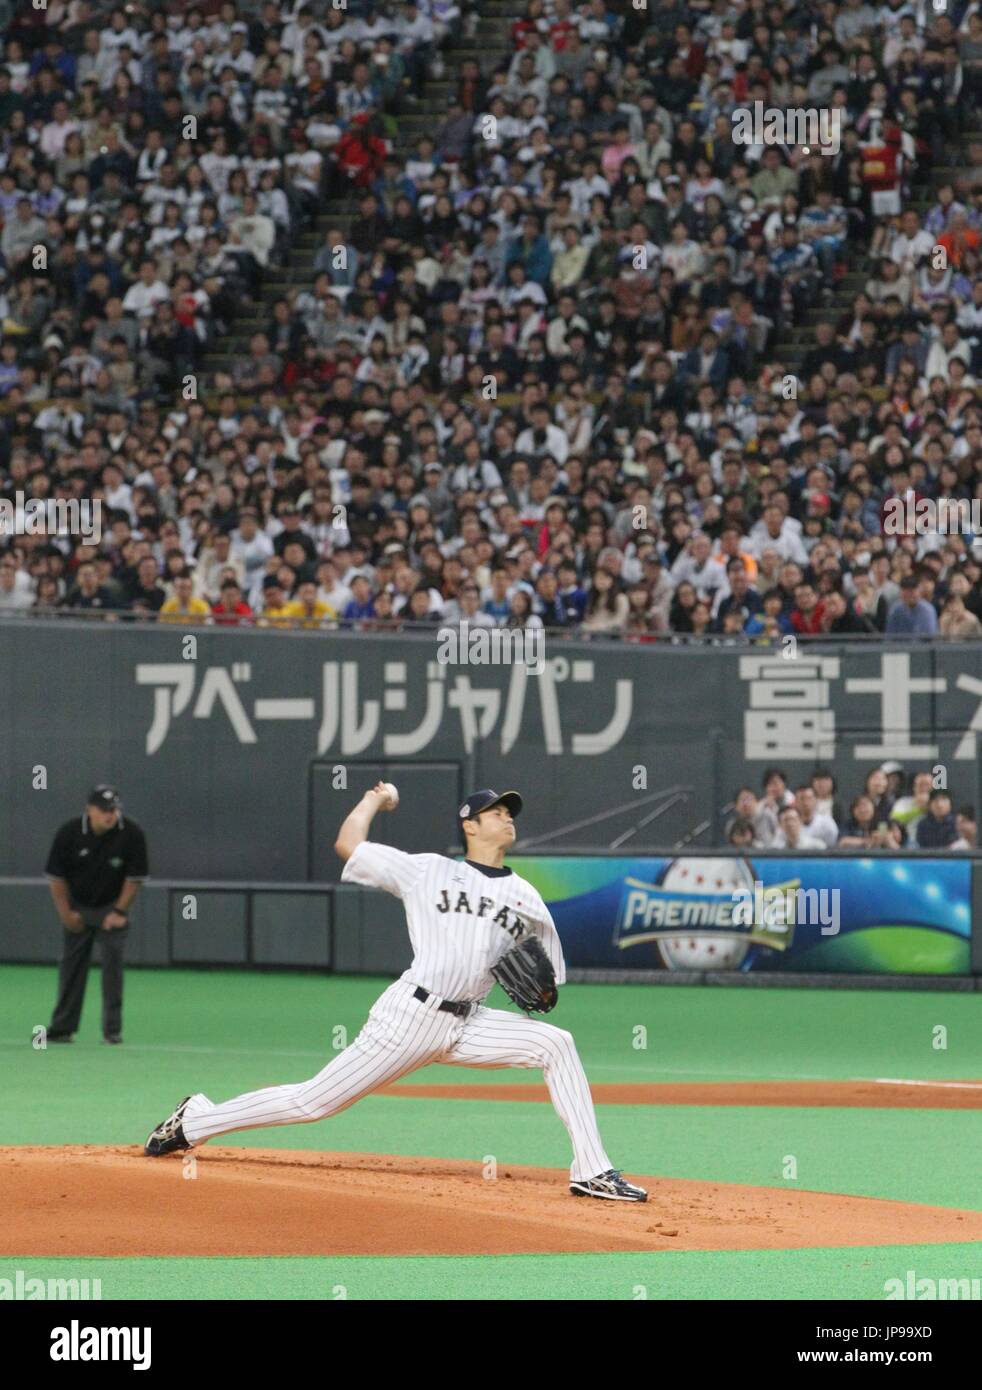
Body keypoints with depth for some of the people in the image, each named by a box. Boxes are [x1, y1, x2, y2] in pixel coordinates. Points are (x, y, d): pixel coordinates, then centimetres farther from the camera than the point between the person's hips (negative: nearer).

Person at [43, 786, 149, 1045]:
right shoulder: (69, 833, -16)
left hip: (112, 909, -1)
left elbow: (134, 878, -8)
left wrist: (119, 912, -10)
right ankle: (62, 1028, 8)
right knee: (71, 964, 2)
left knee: (113, 961, -10)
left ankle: (113, 1029, -4)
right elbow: (56, 876, -6)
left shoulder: (132, 835, -17)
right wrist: (66, 913, -7)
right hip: (78, 909, 1)